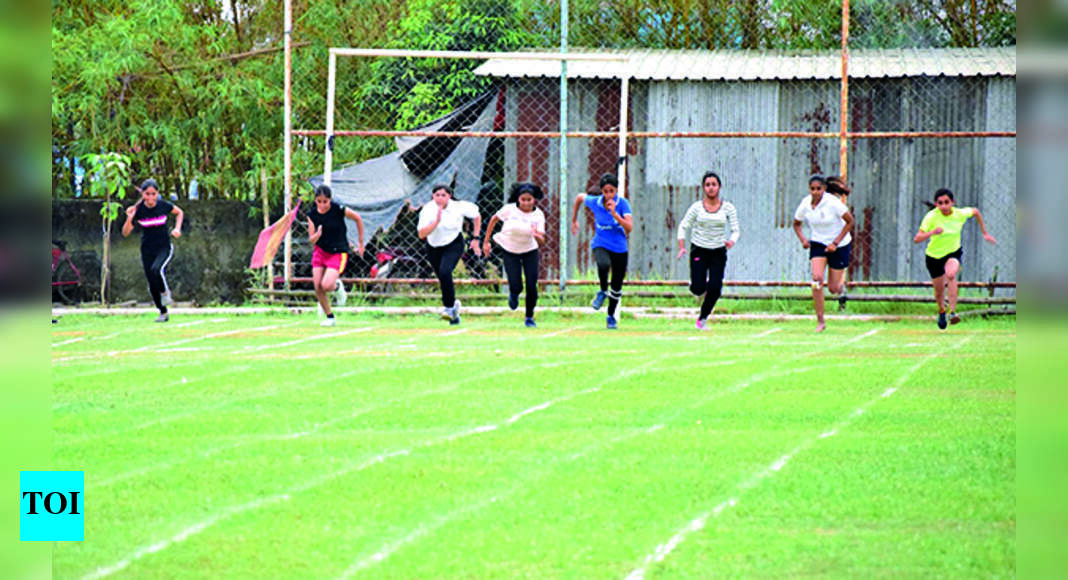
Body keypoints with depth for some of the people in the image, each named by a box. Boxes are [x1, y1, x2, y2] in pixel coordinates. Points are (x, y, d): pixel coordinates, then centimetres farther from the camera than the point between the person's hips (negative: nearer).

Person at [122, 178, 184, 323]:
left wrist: (177, 228, -4)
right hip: (147, 251, 2)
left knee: (157, 270, -31)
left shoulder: (164, 206, -10)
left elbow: (179, 213, 12)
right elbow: (125, 233, -10)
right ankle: (163, 313, 23)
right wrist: (130, 219, -28)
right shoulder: (138, 209, -11)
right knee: (152, 285, 3)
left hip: (164, 248, -2)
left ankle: (165, 293, -2)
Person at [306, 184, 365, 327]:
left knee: (326, 285, -21)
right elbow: (311, 240, -4)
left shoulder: (339, 210, -17)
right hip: (320, 251, 4)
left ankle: (337, 286, 17)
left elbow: (358, 218, 0)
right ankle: (330, 317, 18)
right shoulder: (312, 215, -7)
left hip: (338, 253, -4)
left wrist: (360, 242, 7)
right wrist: (317, 235, -30)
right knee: (318, 288, -3)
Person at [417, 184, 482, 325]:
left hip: (453, 245, -2)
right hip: (434, 248, 2)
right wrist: (437, 221, -38)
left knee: (445, 271, -27)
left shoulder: (459, 207, -18)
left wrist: (475, 239, -1)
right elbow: (422, 234, -27)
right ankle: (453, 305, 36)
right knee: (443, 278, 8)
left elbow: (477, 216, 1)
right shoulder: (428, 210, -19)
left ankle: (449, 307, -15)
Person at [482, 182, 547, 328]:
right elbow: (494, 219, -1)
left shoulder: (538, 215, -14)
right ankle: (513, 294, 30)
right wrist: (486, 242, 0)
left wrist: (537, 236, -41)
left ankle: (529, 317, 16)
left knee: (532, 286, -5)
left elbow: (541, 242, -17)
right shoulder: (510, 209, -18)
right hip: (510, 251, -1)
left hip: (530, 251, 1)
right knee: (517, 287, -9)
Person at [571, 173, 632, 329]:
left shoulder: (622, 204, -14)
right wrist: (574, 220, 20)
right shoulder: (594, 202, -10)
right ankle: (602, 292, -8)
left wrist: (615, 214, -35)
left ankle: (611, 316, 35)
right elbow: (580, 197, 13)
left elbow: (629, 227, -24)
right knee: (604, 265, -37)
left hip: (619, 248, 1)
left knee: (617, 287, 10)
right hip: (601, 245, -1)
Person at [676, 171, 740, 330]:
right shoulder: (697, 207, -4)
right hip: (699, 251, -1)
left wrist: (731, 241, -21)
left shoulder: (728, 208, -1)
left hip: (719, 253, 1)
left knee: (714, 289, -12)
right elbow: (683, 227, 2)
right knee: (698, 290, -12)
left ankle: (702, 319, 8)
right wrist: (682, 247, -12)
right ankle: (701, 285, 27)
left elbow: (735, 230, 1)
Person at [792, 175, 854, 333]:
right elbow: (796, 223, 9)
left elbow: (850, 221, -14)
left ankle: (842, 278, 42)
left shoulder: (832, 203, -22)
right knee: (817, 278, -20)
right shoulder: (805, 204, -9)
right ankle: (820, 321, -12)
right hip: (818, 244, 3)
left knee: (833, 289, 2)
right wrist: (803, 239, -10)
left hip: (839, 245, -3)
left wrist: (835, 243, -19)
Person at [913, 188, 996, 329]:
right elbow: (917, 239, -29)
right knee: (939, 292, 10)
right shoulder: (931, 217, -23)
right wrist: (932, 233, -47)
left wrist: (985, 234, 12)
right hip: (934, 255, 0)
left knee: (951, 274, -34)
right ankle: (942, 311, 45)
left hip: (953, 253, 0)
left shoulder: (960, 214, -16)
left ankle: (953, 312, -34)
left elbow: (975, 212, 8)